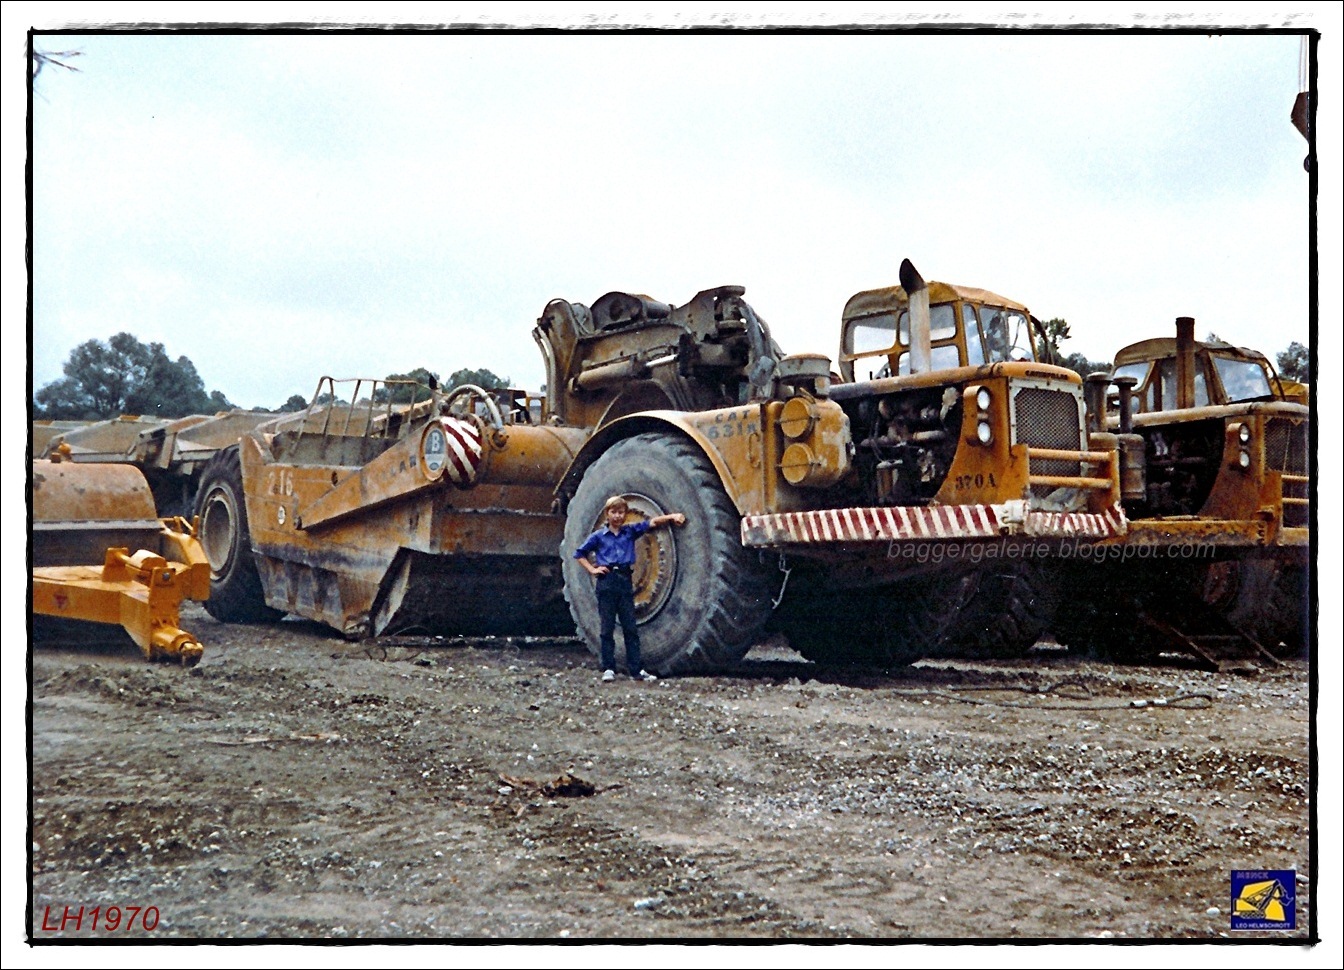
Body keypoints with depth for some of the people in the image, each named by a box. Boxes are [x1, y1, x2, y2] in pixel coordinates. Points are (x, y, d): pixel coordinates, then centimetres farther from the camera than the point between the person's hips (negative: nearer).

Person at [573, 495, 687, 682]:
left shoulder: (630, 531, 10)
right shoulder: (598, 536, 6)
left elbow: (652, 522, -2)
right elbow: (579, 554, 12)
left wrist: (671, 516, -17)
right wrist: (592, 570, 0)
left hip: (625, 580, 2)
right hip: (607, 581, -2)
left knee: (631, 627, 2)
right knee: (608, 627, 1)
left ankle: (636, 669, 4)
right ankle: (608, 668, 7)